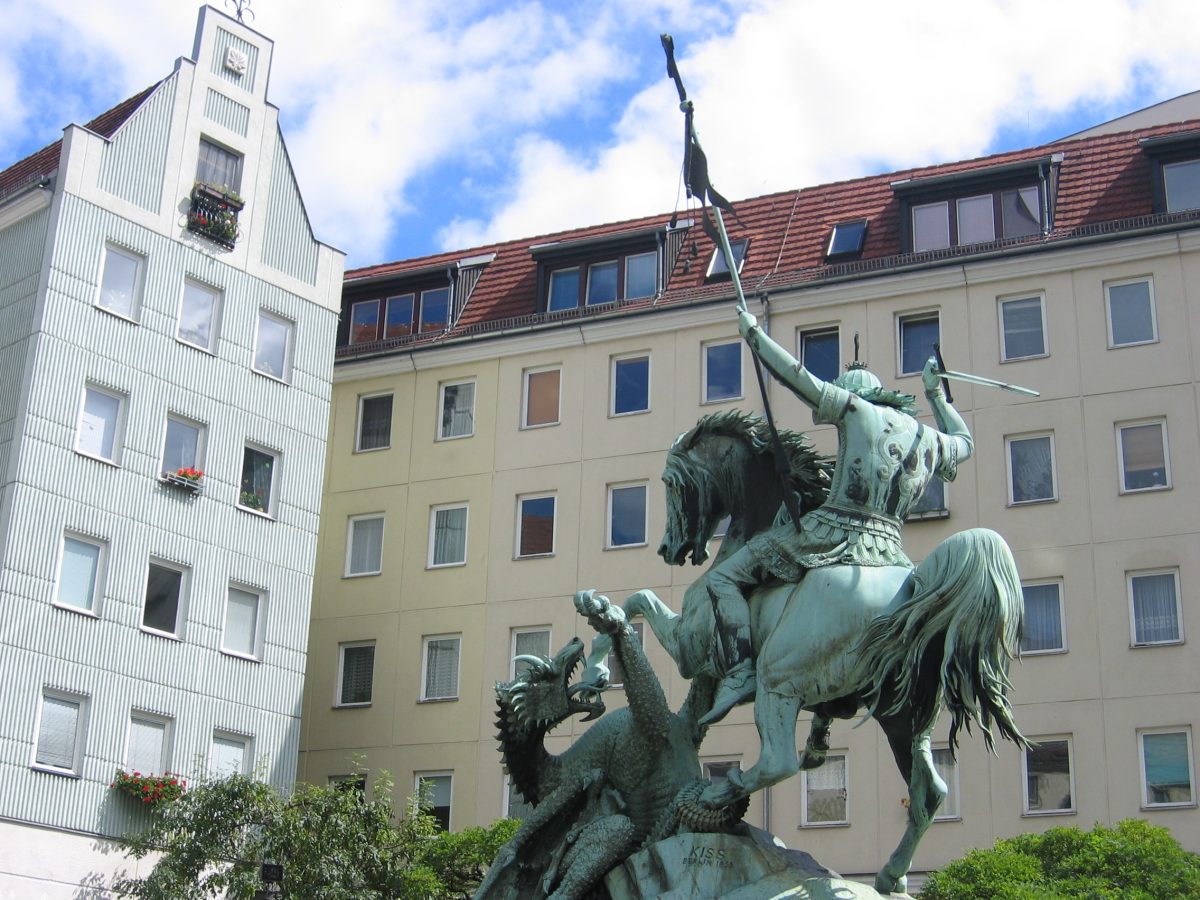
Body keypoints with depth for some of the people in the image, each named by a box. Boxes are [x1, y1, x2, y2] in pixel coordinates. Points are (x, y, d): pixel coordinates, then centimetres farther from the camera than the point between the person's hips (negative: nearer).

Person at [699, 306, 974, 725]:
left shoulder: (859, 411, 1)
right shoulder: (931, 440, 17)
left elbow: (797, 377, -4)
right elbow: (963, 441, 40)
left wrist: (752, 332, 7)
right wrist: (936, 394, 50)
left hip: (830, 535, -5)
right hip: (887, 552, 6)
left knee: (723, 579, 1)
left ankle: (739, 671, -18)